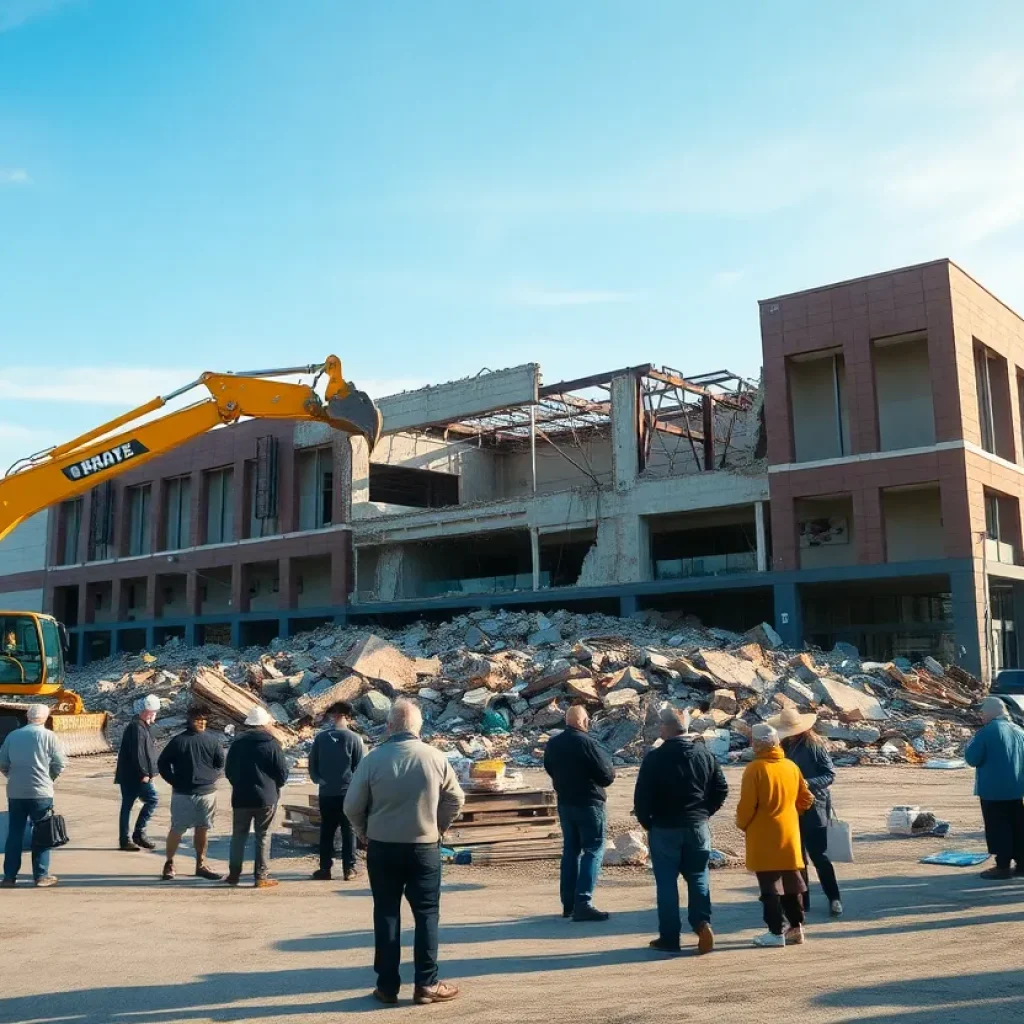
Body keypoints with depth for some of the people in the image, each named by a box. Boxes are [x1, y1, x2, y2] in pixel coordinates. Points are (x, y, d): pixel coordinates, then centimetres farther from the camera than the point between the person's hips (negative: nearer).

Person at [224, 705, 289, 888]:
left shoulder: (237, 743, 1)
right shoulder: (272, 744, -8)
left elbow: (228, 771, 7)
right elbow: (282, 773, -6)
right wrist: (274, 786, 14)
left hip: (241, 797, 3)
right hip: (266, 798, -3)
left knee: (239, 835, 14)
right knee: (263, 837, 4)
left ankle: (234, 874, 16)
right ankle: (261, 877, 3)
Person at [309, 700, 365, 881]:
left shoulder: (321, 738, -2)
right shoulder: (354, 738, -9)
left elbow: (312, 764, 2)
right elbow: (360, 766, -6)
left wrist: (320, 780, 13)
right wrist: (354, 784, 7)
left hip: (326, 793, 2)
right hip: (348, 792, -2)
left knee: (326, 831, 11)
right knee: (348, 830, 7)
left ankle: (325, 868, 13)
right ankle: (349, 868, 7)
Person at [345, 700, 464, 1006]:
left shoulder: (373, 759, -10)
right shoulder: (435, 758, -7)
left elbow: (352, 806, -6)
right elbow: (455, 799, 2)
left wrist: (365, 832, 12)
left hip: (382, 848, 0)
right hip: (424, 847, 0)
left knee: (386, 914, 10)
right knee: (426, 914, 9)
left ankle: (387, 986, 14)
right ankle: (426, 984, 11)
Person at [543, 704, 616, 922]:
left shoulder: (552, 743, 3)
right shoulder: (587, 742, -19)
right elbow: (607, 775, -17)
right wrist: (611, 769, 4)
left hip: (565, 803, 7)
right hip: (589, 803, -7)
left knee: (570, 850, 15)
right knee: (593, 850, -1)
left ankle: (569, 903, 18)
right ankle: (583, 903, -9)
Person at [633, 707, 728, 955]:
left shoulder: (655, 758, -13)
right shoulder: (704, 754, 0)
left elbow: (641, 796, -13)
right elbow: (721, 788, 4)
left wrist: (646, 822, 3)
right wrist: (704, 812, 13)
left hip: (664, 829, -3)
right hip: (698, 827, 3)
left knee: (666, 882, 5)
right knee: (698, 877, 13)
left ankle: (669, 938, 10)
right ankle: (702, 922, -5)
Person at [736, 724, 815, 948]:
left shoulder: (755, 769, -15)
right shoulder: (791, 766, 4)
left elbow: (747, 804, -17)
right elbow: (805, 799, 10)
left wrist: (742, 824, 1)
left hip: (763, 837, -6)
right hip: (789, 834, 6)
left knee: (769, 886, 1)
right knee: (791, 882, 16)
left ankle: (776, 933, 3)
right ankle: (796, 927, 21)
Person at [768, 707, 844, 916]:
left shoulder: (814, 746, -11)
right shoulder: (785, 747, 7)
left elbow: (830, 774, -12)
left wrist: (809, 784, -25)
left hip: (814, 807, -6)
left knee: (819, 855, -1)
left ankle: (834, 898, 13)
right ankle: (802, 900, 19)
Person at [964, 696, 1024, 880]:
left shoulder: (987, 732, -15)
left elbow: (972, 758, -14)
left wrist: (973, 743, 2)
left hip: (993, 789, -7)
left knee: (998, 827, 0)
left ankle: (1003, 866, 2)